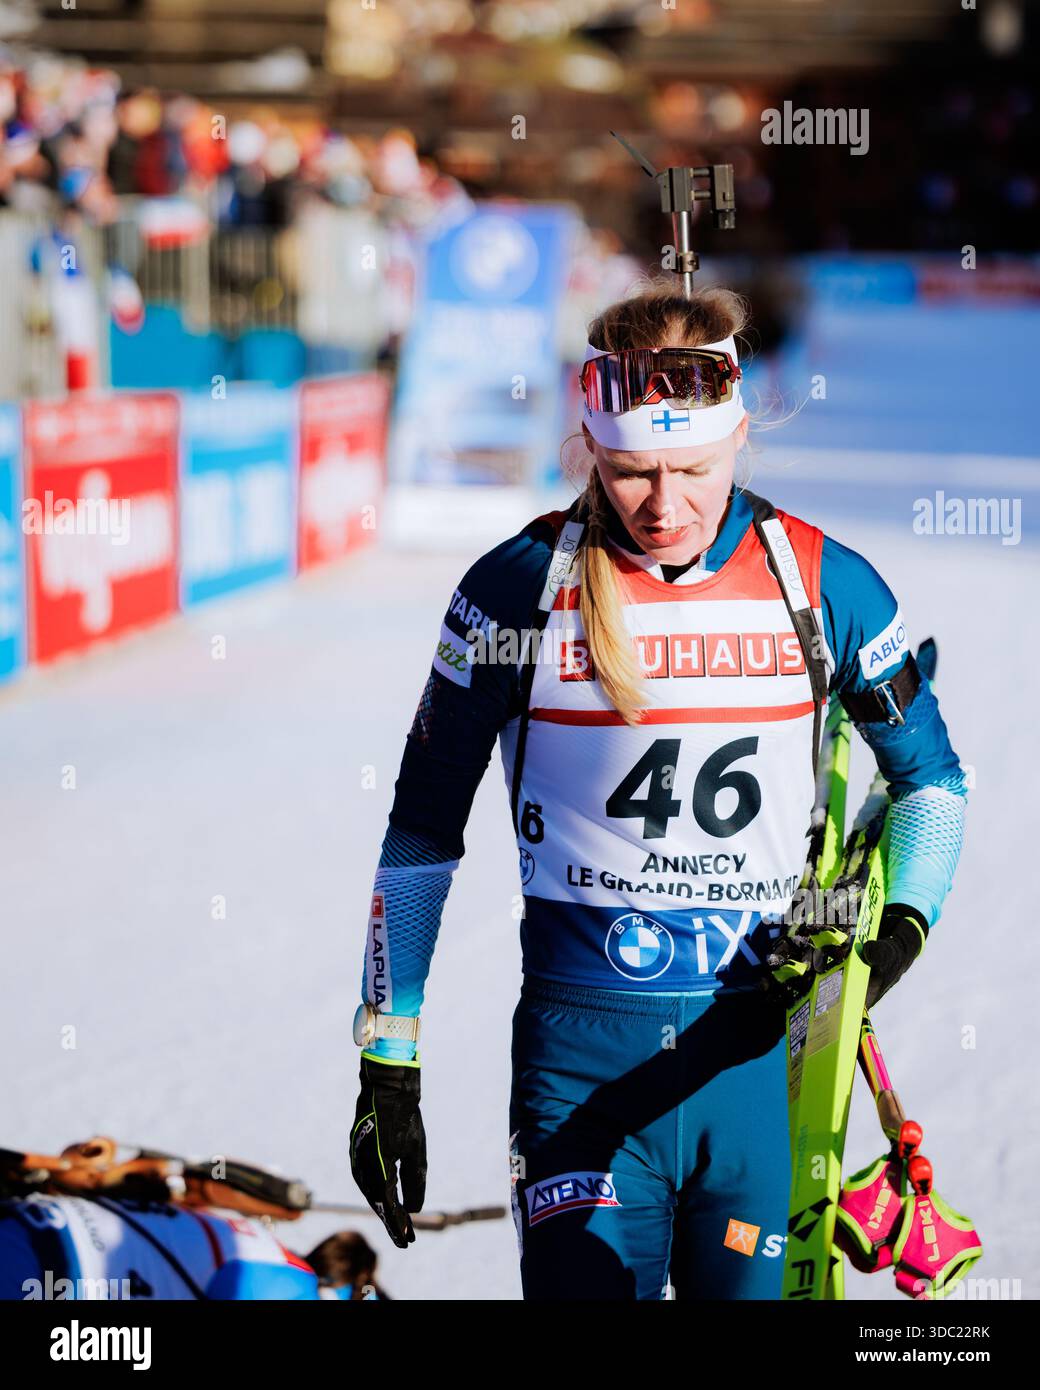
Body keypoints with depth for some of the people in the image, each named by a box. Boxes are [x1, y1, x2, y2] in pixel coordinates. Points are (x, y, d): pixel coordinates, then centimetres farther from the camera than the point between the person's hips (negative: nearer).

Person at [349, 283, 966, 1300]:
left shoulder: (825, 586, -1)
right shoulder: (520, 591, -5)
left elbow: (931, 779, 14)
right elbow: (422, 834, 3)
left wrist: (902, 925, -5)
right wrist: (385, 1069, 2)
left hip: (760, 1053, 2)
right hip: (582, 1053, -2)